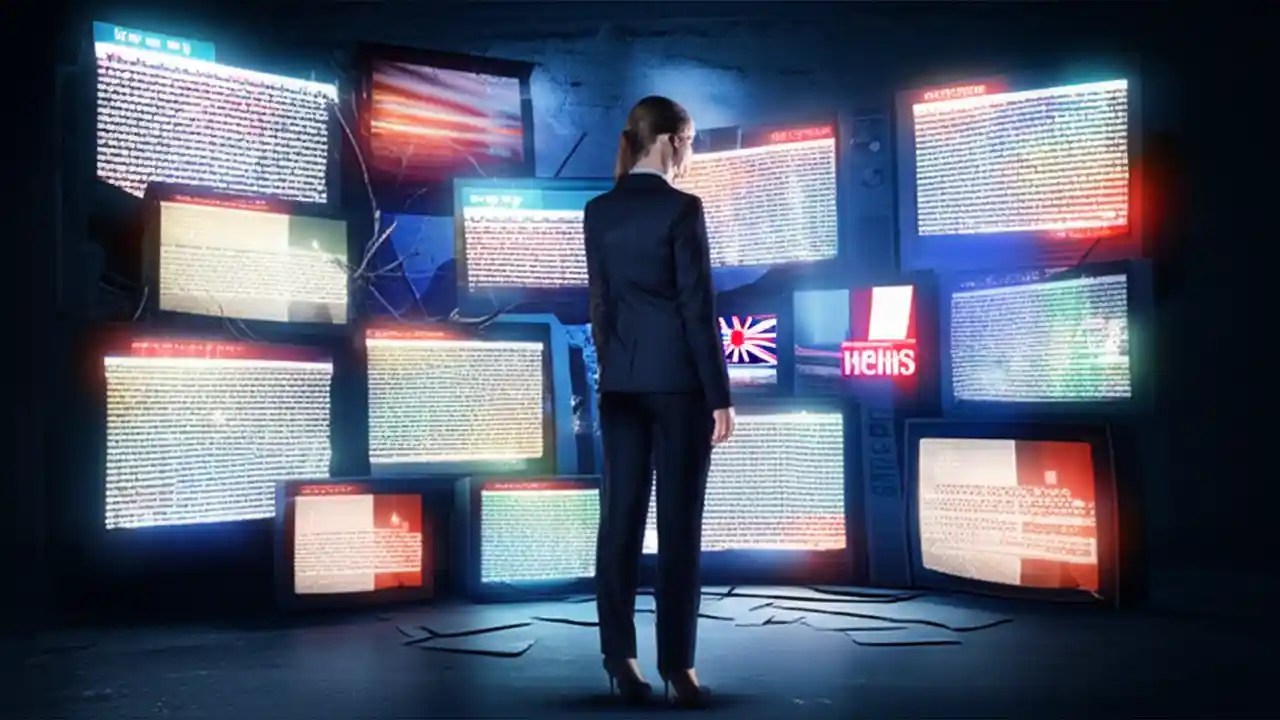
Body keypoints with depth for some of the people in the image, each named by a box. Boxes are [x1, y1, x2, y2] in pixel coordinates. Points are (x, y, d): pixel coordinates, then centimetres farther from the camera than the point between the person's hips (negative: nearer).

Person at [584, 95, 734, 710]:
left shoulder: (599, 212, 7)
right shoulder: (681, 208, -10)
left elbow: (600, 303, 10)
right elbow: (697, 307, -12)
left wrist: (612, 370, 17)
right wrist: (720, 394, -8)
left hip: (621, 382, 6)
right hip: (678, 380, -5)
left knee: (621, 518, 7)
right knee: (679, 522, 0)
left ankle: (620, 657, 13)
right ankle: (676, 662, 4)